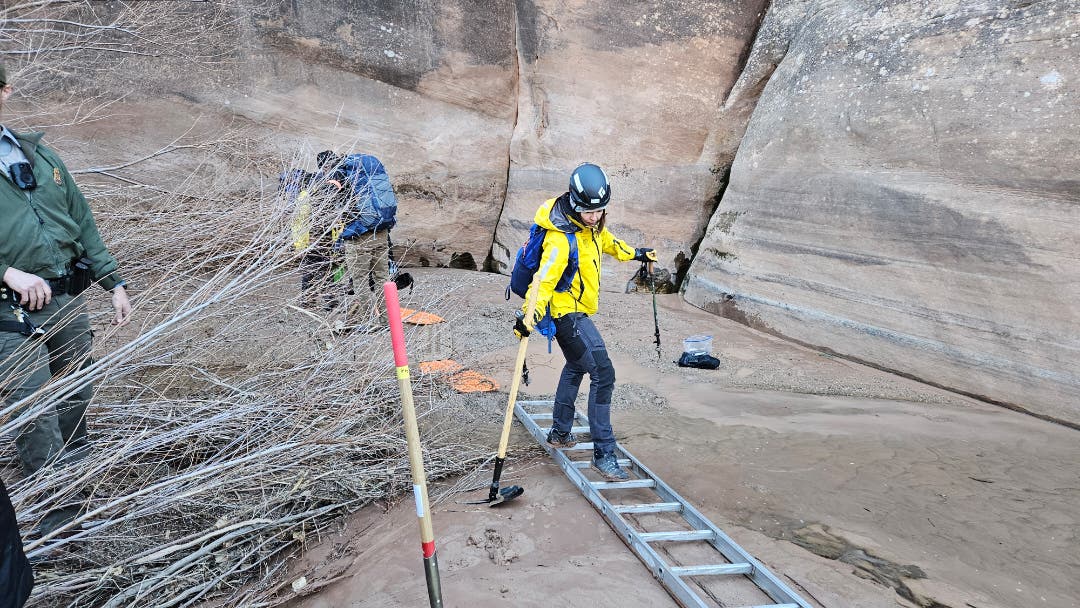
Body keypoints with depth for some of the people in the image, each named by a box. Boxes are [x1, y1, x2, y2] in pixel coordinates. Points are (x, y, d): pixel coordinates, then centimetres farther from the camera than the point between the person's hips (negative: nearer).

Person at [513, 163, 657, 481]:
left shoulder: (591, 224, -1)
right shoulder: (561, 239, -29)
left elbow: (605, 240, 20)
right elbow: (545, 278, -34)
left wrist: (634, 253, 31)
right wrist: (530, 314, -46)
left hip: (578, 309, 11)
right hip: (567, 311, -11)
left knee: (576, 366, 26)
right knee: (602, 374, -16)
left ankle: (560, 432, 43)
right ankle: (603, 454, -10)